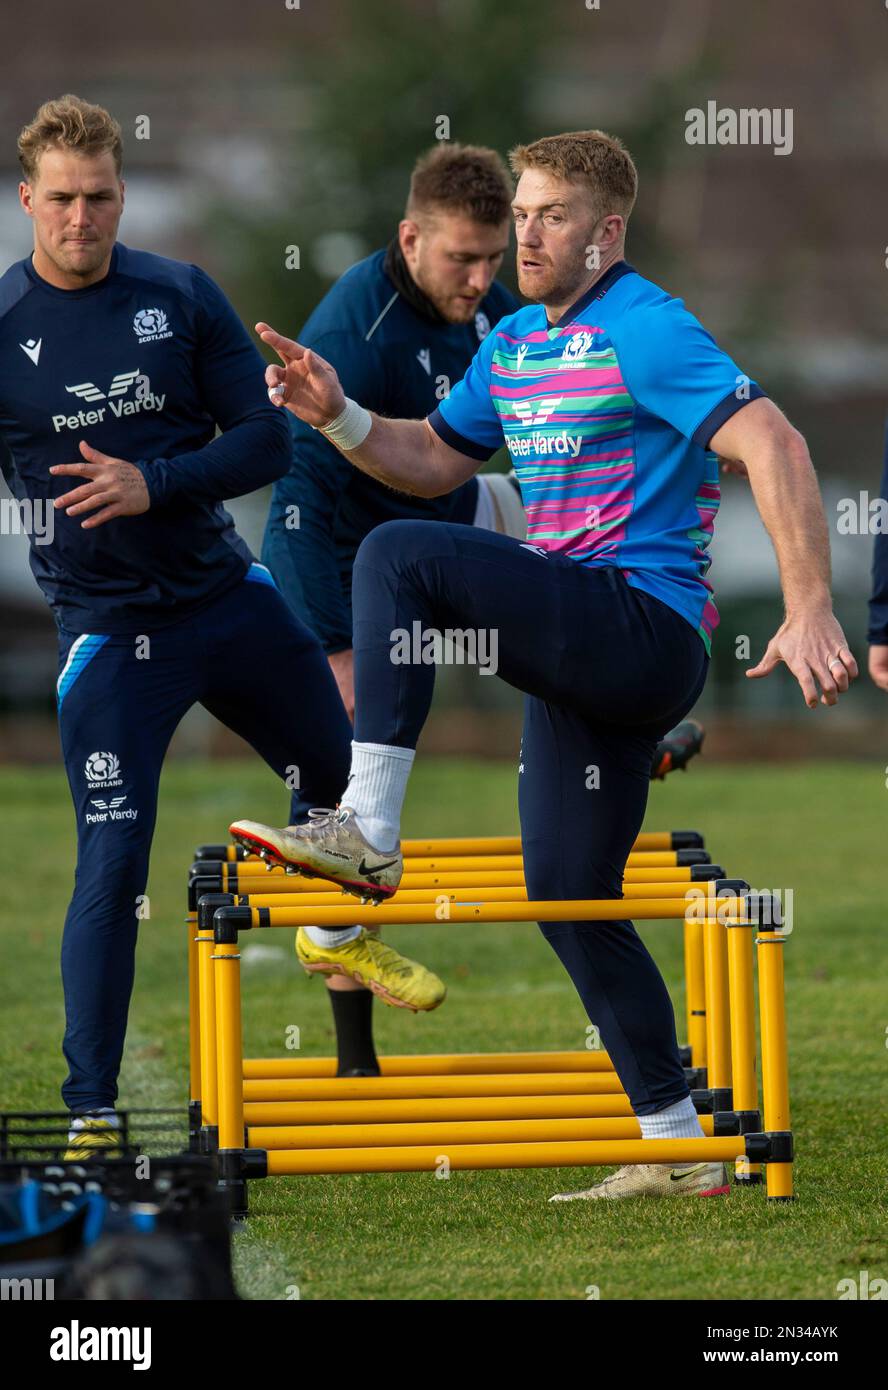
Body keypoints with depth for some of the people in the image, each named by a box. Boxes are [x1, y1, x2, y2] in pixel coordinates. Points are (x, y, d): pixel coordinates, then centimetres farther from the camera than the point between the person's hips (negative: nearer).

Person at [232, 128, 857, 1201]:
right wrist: (339, 416, 8)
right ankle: (677, 1148, 16)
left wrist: (809, 612, -28)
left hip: (645, 628, -10)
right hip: (585, 658, 10)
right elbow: (436, 459, 29)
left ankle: (367, 831, -25)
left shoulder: (645, 330, -10)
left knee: (400, 558, -23)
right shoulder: (515, 342, 18)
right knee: (569, 896, 11)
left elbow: (772, 445, -20)